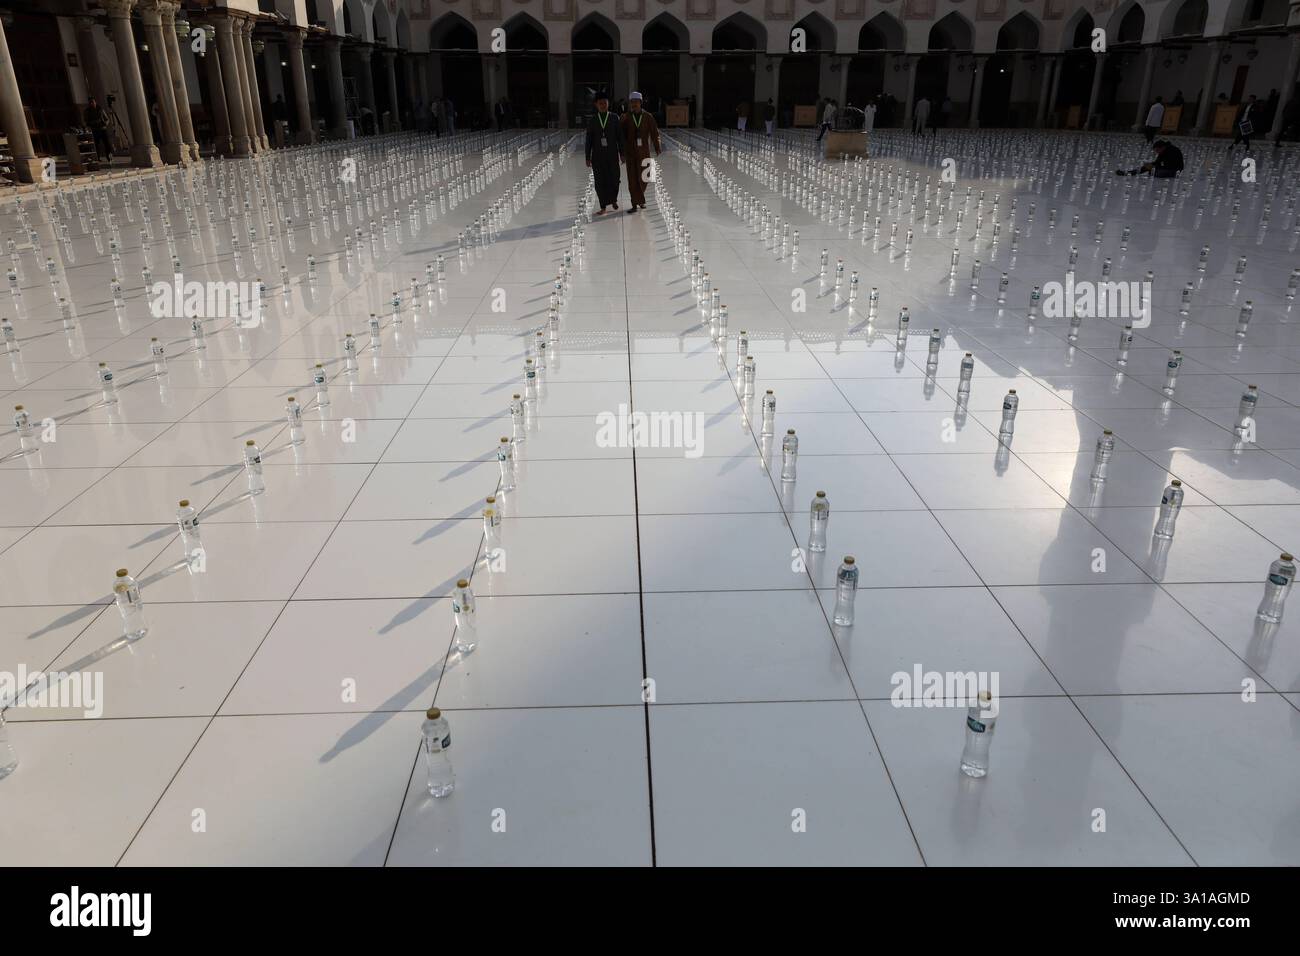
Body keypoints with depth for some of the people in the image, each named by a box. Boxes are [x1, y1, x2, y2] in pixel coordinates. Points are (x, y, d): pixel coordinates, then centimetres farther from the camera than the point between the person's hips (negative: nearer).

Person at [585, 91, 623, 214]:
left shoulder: (614, 118, 2)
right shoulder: (592, 120, 3)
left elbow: (619, 137, 3)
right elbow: (589, 140, 4)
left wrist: (621, 153, -1)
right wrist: (588, 157, 2)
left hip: (612, 155, 0)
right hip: (597, 155, 1)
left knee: (614, 179, 1)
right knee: (600, 181, 0)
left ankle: (613, 199, 31)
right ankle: (603, 207, 8)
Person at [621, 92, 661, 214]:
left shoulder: (648, 117, 2)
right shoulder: (626, 117, 0)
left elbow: (654, 133, 3)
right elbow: (622, 135, 1)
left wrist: (657, 149, -4)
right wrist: (622, 152, -2)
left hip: (644, 152, 1)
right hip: (630, 152, -1)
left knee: (643, 177, 6)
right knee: (632, 179, -3)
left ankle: (640, 199, 28)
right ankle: (635, 204, 0)